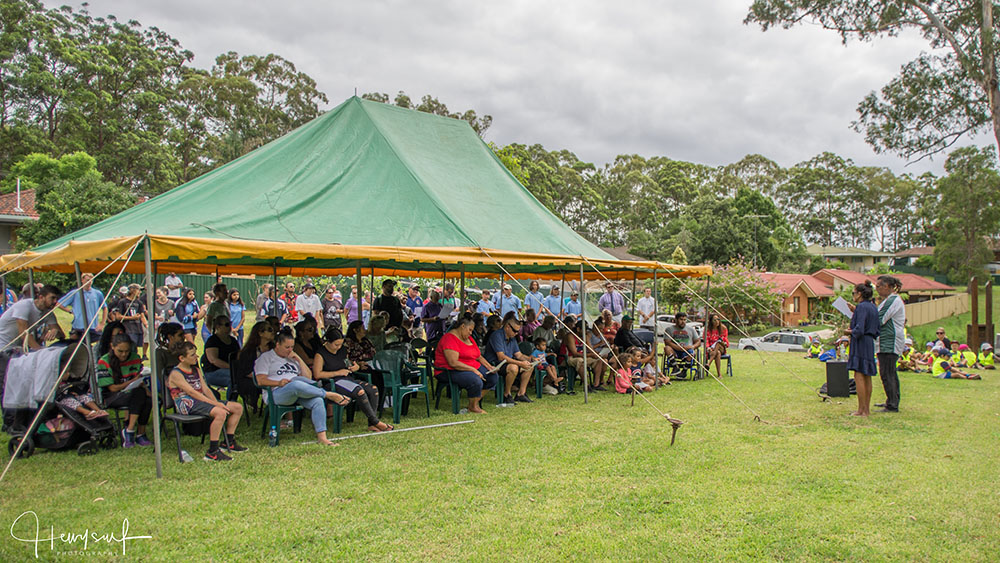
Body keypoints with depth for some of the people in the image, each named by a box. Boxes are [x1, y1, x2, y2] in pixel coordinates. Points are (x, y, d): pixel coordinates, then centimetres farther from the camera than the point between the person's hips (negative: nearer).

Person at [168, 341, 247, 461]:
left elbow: (205, 389, 11)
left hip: (202, 400, 9)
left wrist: (217, 402, -8)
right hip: (187, 405, -9)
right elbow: (192, 392, -18)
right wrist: (215, 404, -23)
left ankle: (229, 442, 12)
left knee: (238, 407, 1)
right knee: (220, 413, -34)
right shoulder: (176, 374, -9)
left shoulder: (196, 370, 18)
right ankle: (212, 452, -28)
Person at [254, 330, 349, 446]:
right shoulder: (266, 357, 15)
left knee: (317, 400, -28)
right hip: (277, 393, -5)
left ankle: (321, 436, -31)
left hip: (299, 393, 5)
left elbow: (308, 377, 20)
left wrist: (298, 359, 11)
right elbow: (261, 381, 0)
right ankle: (330, 395, -27)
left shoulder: (293, 358, 29)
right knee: (296, 384, -40)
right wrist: (279, 382, -17)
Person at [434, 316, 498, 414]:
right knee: (476, 381, -32)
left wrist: (489, 367, 3)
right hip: (450, 372, -10)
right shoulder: (450, 338, -16)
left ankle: (476, 401, 3)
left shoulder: (468, 338, 15)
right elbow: (453, 363, -25)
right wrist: (474, 370, -24)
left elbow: (479, 356, 20)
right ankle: (472, 407, -6)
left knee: (493, 376, -5)